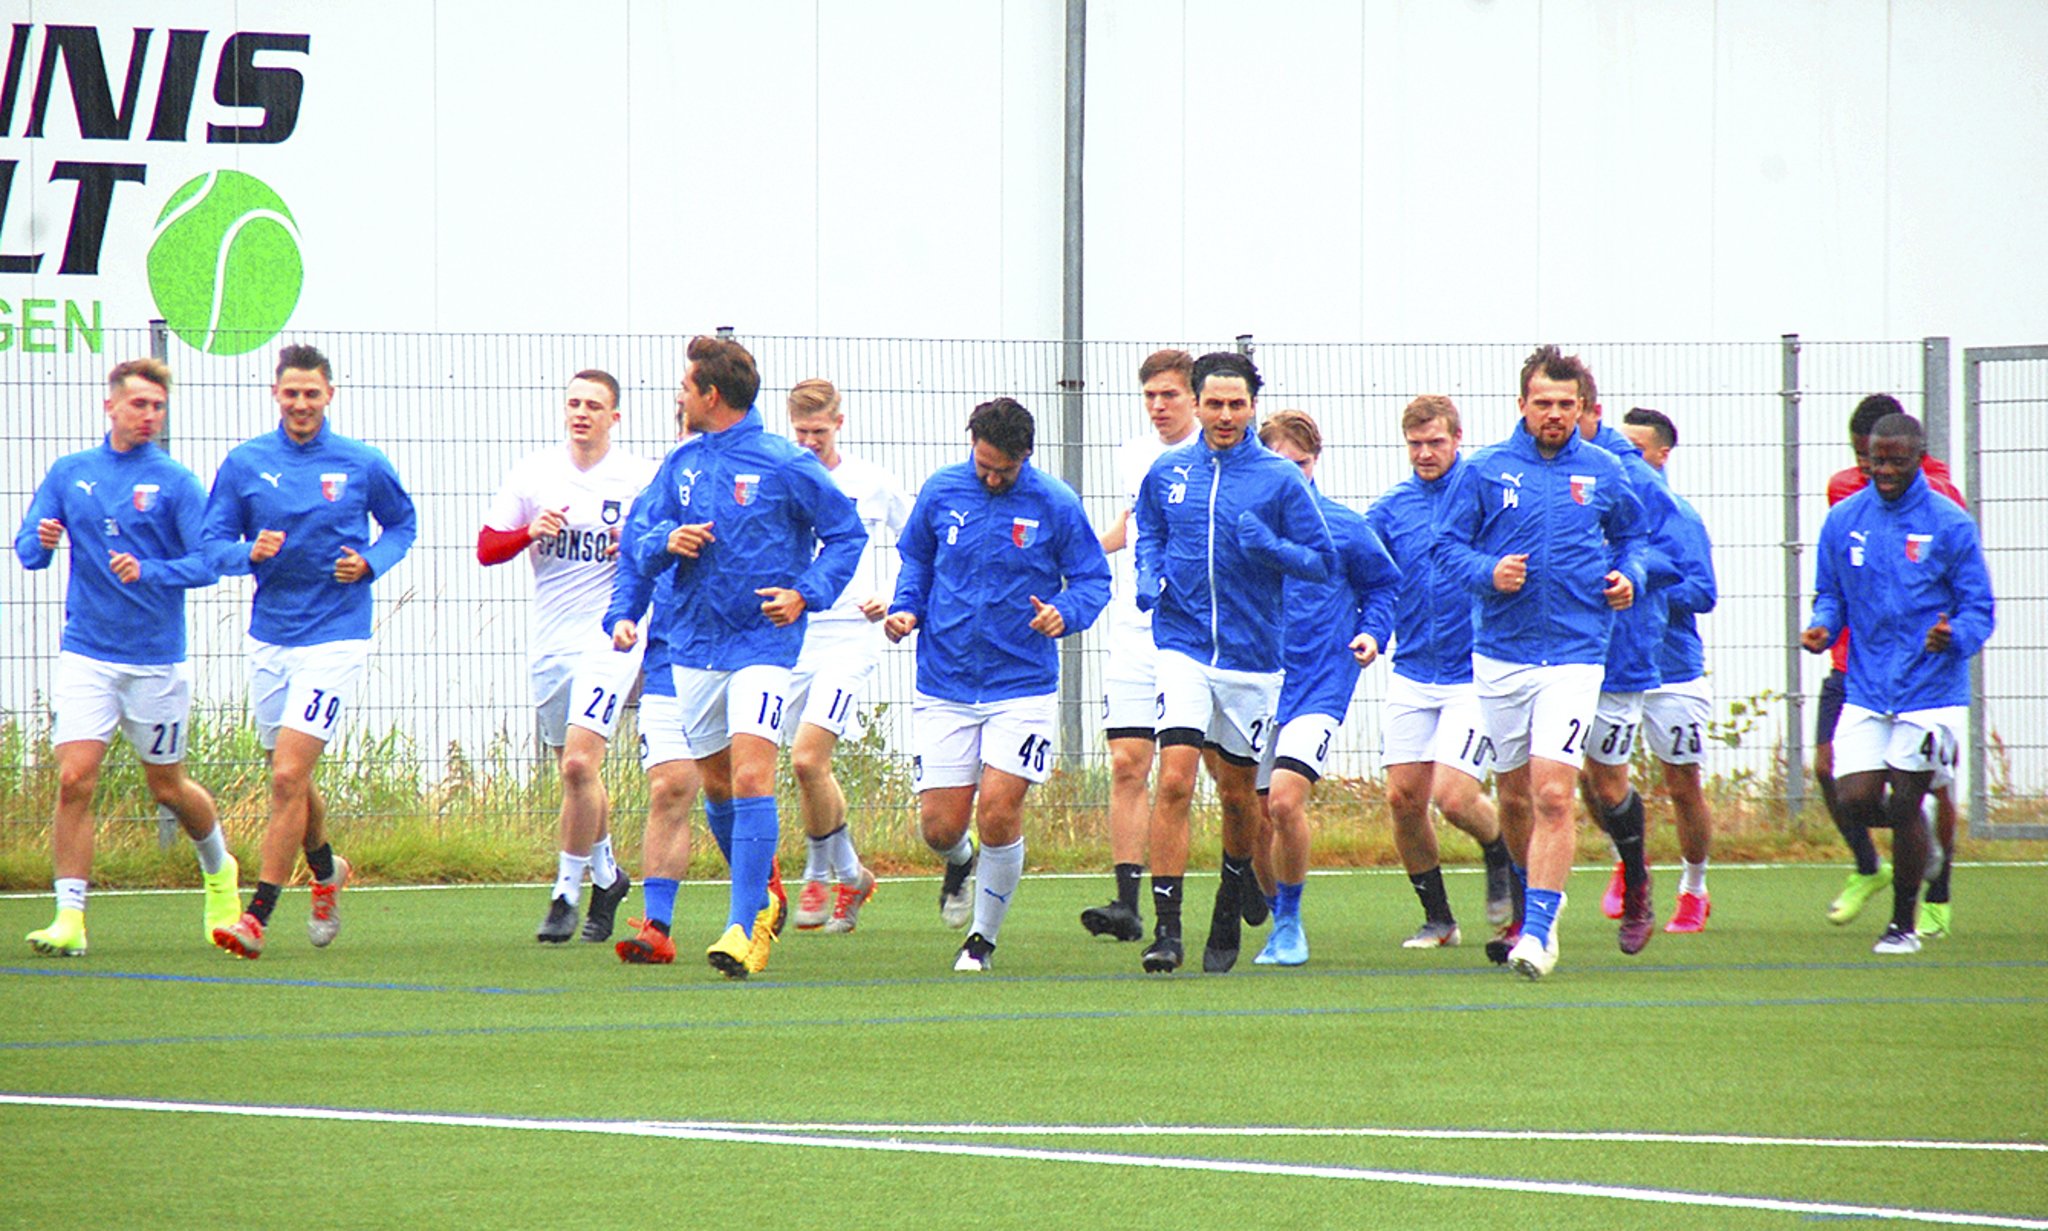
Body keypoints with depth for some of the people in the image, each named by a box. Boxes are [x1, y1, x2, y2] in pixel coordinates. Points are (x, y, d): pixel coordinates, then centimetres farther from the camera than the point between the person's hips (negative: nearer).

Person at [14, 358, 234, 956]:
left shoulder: (175, 482, -3)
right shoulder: (68, 474, 6)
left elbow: (207, 563, -8)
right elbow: (26, 548, 9)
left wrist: (149, 572, -24)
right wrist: (41, 541, -15)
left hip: (157, 660, -1)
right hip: (86, 656, 1)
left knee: (167, 788, 12)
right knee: (74, 780, -14)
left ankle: (218, 869, 41)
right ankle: (70, 918, -13)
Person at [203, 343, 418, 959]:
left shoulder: (364, 465, -1)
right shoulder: (244, 464, 3)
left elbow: (402, 524, 14)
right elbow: (213, 543, 5)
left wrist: (370, 562, -5)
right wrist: (250, 553, -17)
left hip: (334, 638, -4)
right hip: (269, 639, 4)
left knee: (288, 775, -14)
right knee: (290, 778, 15)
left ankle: (258, 915, -13)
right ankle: (326, 871, 45)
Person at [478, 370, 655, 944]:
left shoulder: (640, 477, -2)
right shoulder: (533, 473, 6)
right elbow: (487, 548, 6)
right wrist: (530, 534, -13)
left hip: (610, 638, -4)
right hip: (548, 643, 4)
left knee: (579, 762, -18)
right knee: (575, 771, 13)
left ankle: (567, 892, -9)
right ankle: (606, 874, 35)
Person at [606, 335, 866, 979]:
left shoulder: (785, 465, -7)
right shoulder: (682, 463, 8)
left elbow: (846, 533, 1)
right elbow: (638, 534, 10)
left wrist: (806, 594, -12)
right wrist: (666, 541, -13)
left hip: (762, 642, -6)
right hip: (693, 643, 6)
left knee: (751, 777, -17)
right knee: (716, 784, 14)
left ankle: (744, 929, -20)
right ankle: (766, 896, 36)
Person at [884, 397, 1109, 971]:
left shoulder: (1054, 504, -5)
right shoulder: (941, 492, 2)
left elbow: (1093, 580, 1)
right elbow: (916, 557, 19)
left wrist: (1064, 613, -20)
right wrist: (906, 609, 1)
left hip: (1022, 685, -2)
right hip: (945, 684, 2)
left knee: (998, 812, -13)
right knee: (940, 825, -1)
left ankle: (984, 938, 8)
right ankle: (959, 862, 39)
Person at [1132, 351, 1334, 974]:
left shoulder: (1280, 479, -3)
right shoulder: (1167, 473, 5)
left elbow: (1323, 561, -1)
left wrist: (1269, 547, -20)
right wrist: (1149, 576, 3)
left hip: (1252, 657, 0)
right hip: (1182, 648, 0)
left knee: (1238, 793, 12)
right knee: (1175, 779, -17)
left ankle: (1230, 911, 37)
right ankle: (1166, 929, -17)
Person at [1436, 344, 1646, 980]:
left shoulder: (1604, 473, 6)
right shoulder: (1485, 471, 1)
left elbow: (1631, 535, 22)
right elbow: (1448, 545, 4)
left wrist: (1629, 576, 3)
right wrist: (1488, 572, -15)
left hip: (1574, 657, -1)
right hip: (1500, 653, 1)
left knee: (1552, 796, -14)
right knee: (1515, 794, 12)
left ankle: (1537, 928, -11)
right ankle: (1538, 896, 36)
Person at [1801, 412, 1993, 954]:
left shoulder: (1949, 526, -5)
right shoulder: (1844, 521, 5)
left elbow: (1979, 609, -2)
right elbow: (1831, 594, 15)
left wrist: (1955, 637, -24)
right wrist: (1822, 627, -7)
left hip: (1930, 690, -3)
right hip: (1865, 691, 3)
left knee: (1905, 808, -3)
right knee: (1855, 802, -7)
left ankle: (1904, 923, 13)